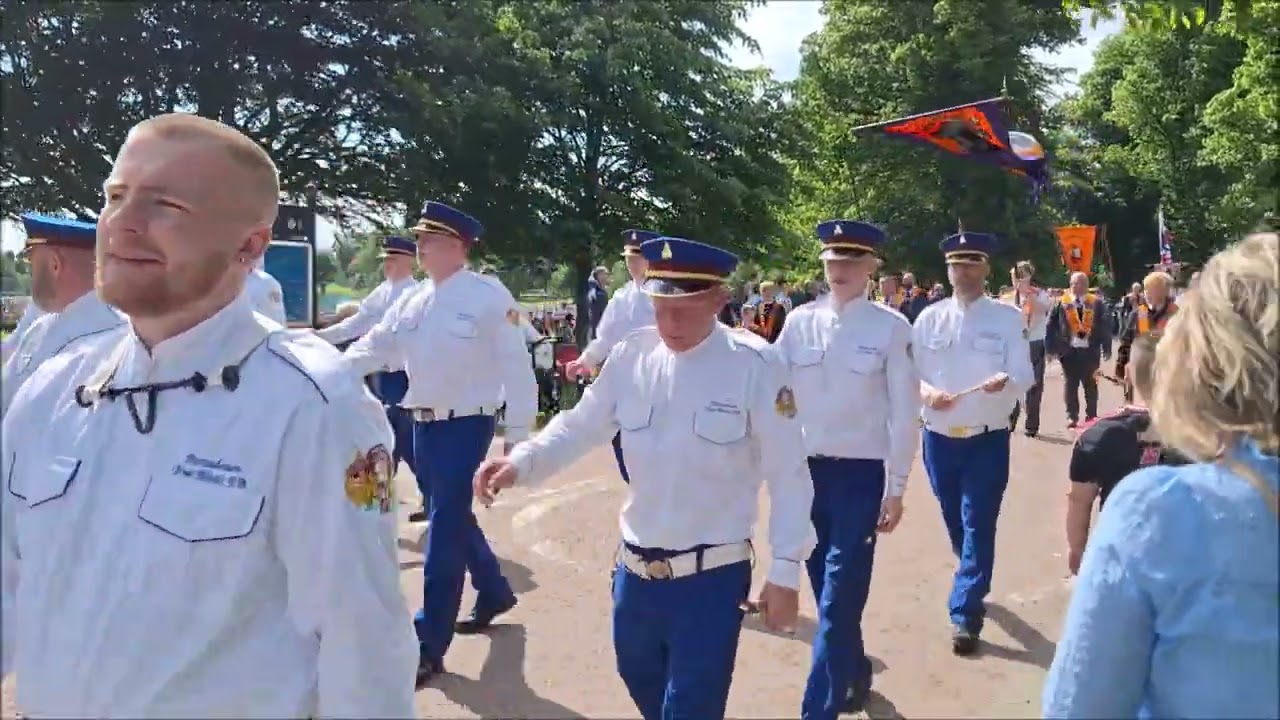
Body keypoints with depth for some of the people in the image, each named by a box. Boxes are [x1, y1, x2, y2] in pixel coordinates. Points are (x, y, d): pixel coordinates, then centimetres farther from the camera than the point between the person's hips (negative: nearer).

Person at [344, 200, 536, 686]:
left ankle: (430, 645, 5)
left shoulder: (489, 296, -11)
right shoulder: (412, 302, 9)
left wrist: (517, 434, -13)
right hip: (423, 425, 7)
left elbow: (516, 366, -12)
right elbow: (372, 348, 7)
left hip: (465, 426, -7)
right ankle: (494, 592, 42)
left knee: (446, 529, -4)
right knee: (455, 519, 18)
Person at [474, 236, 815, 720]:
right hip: (636, 570, 5)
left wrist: (785, 572, -10)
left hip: (712, 577, -5)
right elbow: (582, 424, 5)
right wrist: (520, 463, -12)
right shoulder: (631, 355, -3)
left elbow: (788, 475, -11)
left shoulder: (754, 365, -15)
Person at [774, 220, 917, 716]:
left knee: (839, 597, -3)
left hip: (860, 474, -4)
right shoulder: (800, 321, 2)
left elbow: (905, 413, -4)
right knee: (826, 590, 16)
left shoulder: (891, 327, -6)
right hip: (807, 469, 4)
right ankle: (853, 675, 38)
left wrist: (896, 488, -4)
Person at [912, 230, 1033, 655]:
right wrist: (926, 391, -19)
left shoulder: (1008, 318, -3)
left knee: (978, 525, -2)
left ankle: (964, 615, 7)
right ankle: (973, 584, 43)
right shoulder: (930, 318, 2)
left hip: (988, 440, -3)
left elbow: (1025, 376, -7)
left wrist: (1005, 381, -30)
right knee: (955, 522, 17)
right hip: (939, 438, 3)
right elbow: (909, 372, 2)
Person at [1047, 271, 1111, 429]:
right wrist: (1051, 348, -5)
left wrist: (1107, 348, -1)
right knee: (1070, 385, 5)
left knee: (1091, 385, 9)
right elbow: (1051, 326, -1)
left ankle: (1091, 416, 19)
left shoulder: (1097, 303, 2)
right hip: (1068, 350, 0)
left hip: (1090, 351, 0)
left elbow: (1105, 326, 2)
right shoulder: (1061, 303, 0)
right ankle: (1072, 417, 13)